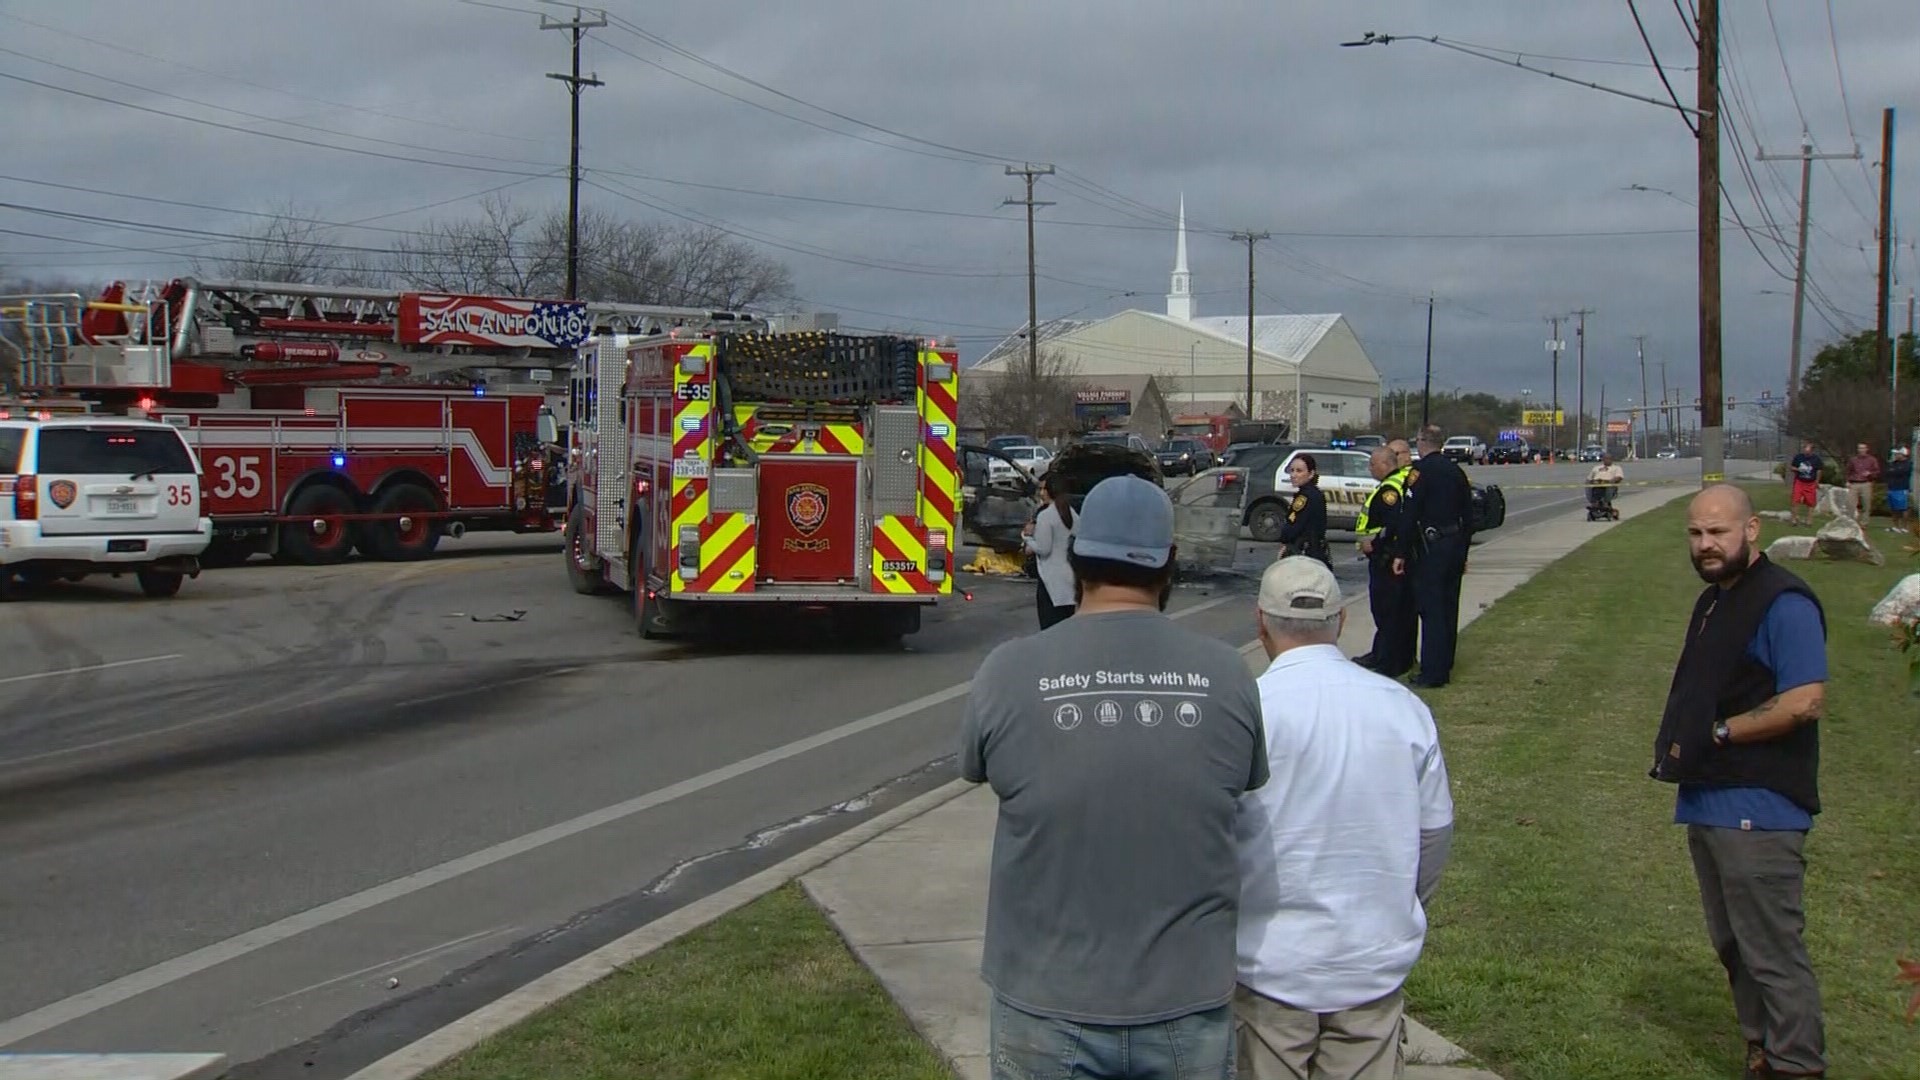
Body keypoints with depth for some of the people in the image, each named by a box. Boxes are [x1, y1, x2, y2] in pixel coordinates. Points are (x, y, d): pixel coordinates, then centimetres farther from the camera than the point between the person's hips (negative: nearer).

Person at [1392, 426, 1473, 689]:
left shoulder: (1420, 470, -11)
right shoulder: (1456, 471, 11)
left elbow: (1410, 515, -17)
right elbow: (1468, 515, 15)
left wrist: (1400, 553, -13)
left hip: (1431, 547, -7)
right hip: (1456, 546, 7)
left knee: (1431, 610, -5)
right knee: (1448, 609, 14)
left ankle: (1432, 673, -5)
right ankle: (1444, 666, 23)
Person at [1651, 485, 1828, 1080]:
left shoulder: (1783, 603, -14)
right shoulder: (1713, 601, 16)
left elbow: (1804, 702, -23)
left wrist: (1718, 734, -15)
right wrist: (1678, 745, 8)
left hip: (1758, 809, -10)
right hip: (1707, 800, 10)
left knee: (1773, 952, -6)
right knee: (1733, 945, 17)